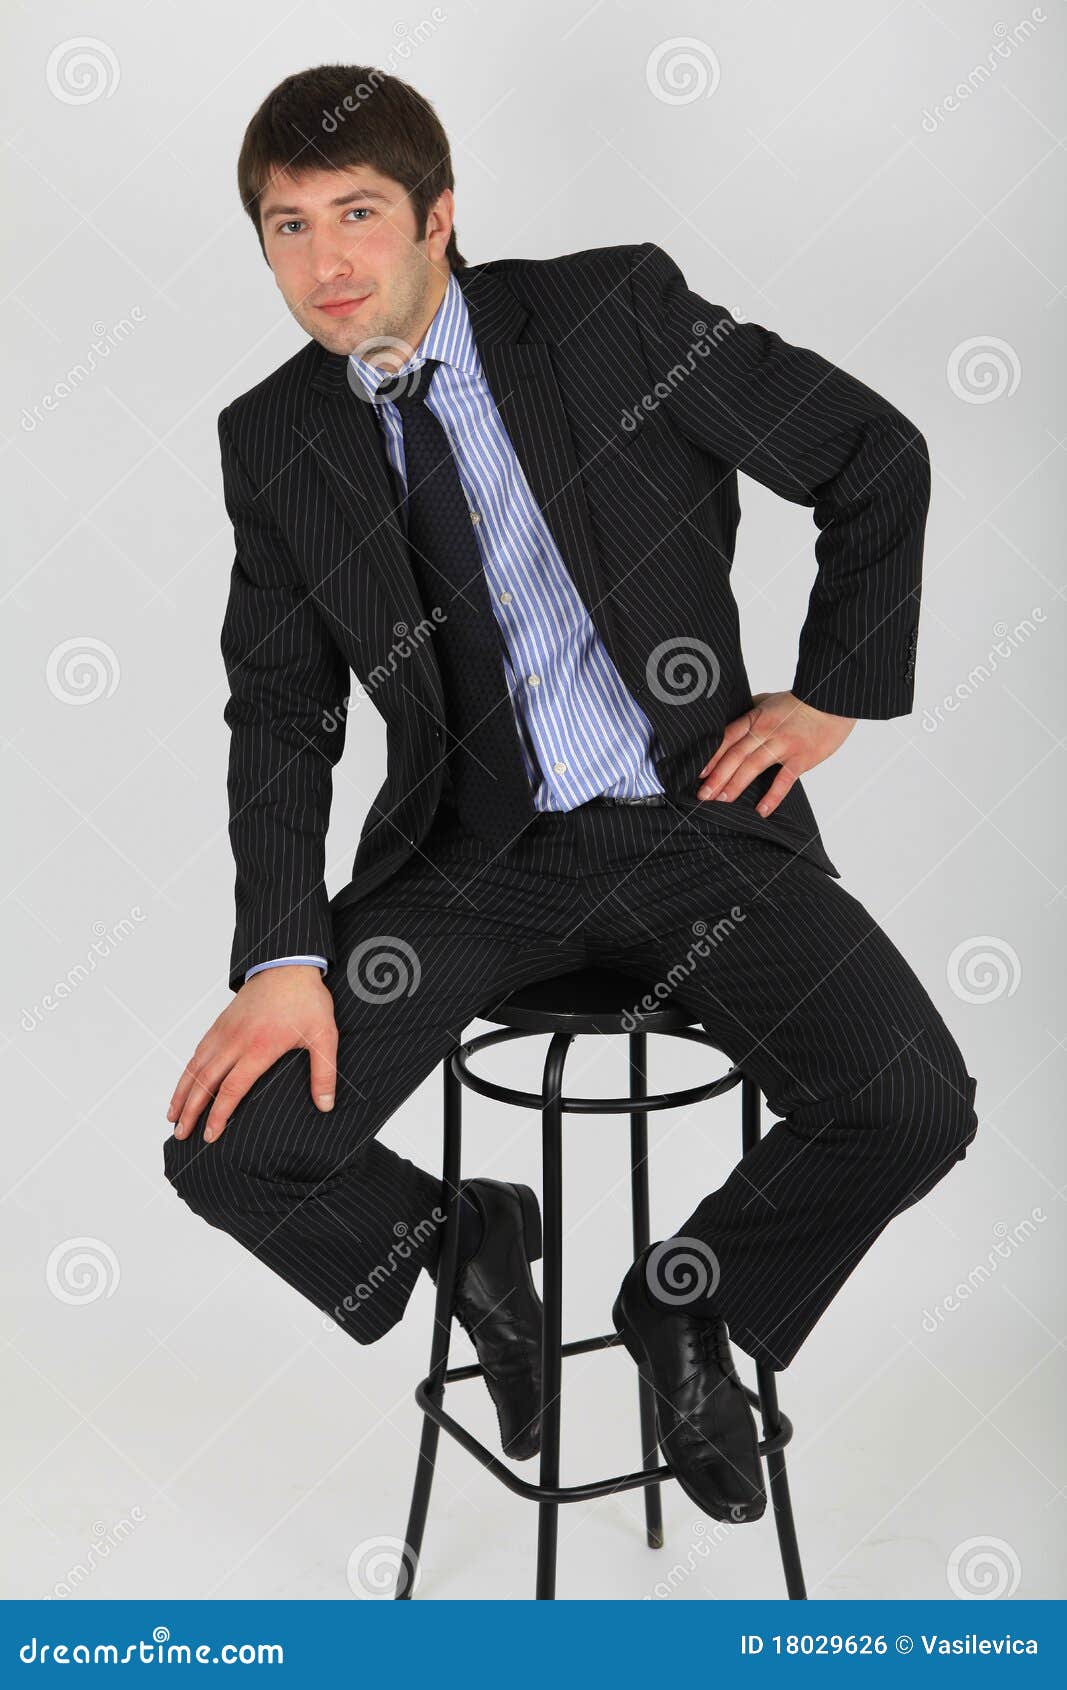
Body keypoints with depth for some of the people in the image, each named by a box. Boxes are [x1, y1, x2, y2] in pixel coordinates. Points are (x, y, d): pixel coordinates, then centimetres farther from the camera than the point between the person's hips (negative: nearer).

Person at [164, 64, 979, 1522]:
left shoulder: (616, 311, -5)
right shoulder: (275, 441, 3)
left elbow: (879, 456, 3)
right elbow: (280, 713, 4)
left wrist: (831, 697, 0)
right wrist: (284, 959, -9)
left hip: (693, 818, -1)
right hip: (468, 853, 2)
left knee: (914, 1107, -23)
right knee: (231, 1145, -16)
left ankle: (689, 1300, 9)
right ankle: (473, 1243, 17)